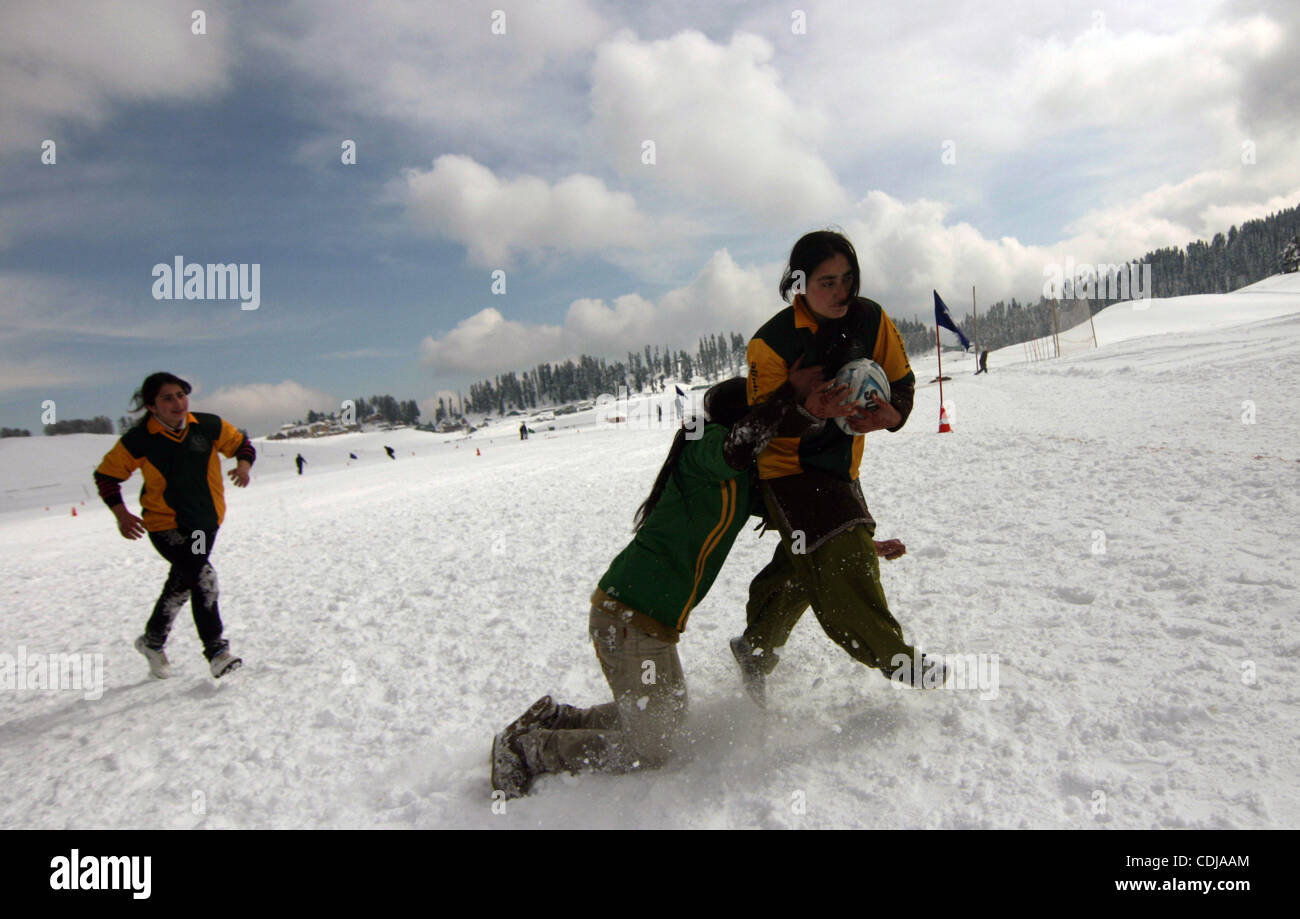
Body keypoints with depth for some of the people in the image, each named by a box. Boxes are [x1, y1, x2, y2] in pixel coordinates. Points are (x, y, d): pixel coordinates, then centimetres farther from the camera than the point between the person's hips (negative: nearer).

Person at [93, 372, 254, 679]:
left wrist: (243, 465, -15)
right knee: (203, 578, -22)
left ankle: (153, 642, 43)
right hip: (166, 524, -4)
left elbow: (242, 444, 7)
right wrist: (121, 514, -12)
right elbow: (106, 475, 1)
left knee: (182, 582, 19)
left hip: (205, 521, 4)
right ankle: (216, 651, -15)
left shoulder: (208, 426, -7)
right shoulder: (138, 440, -11)